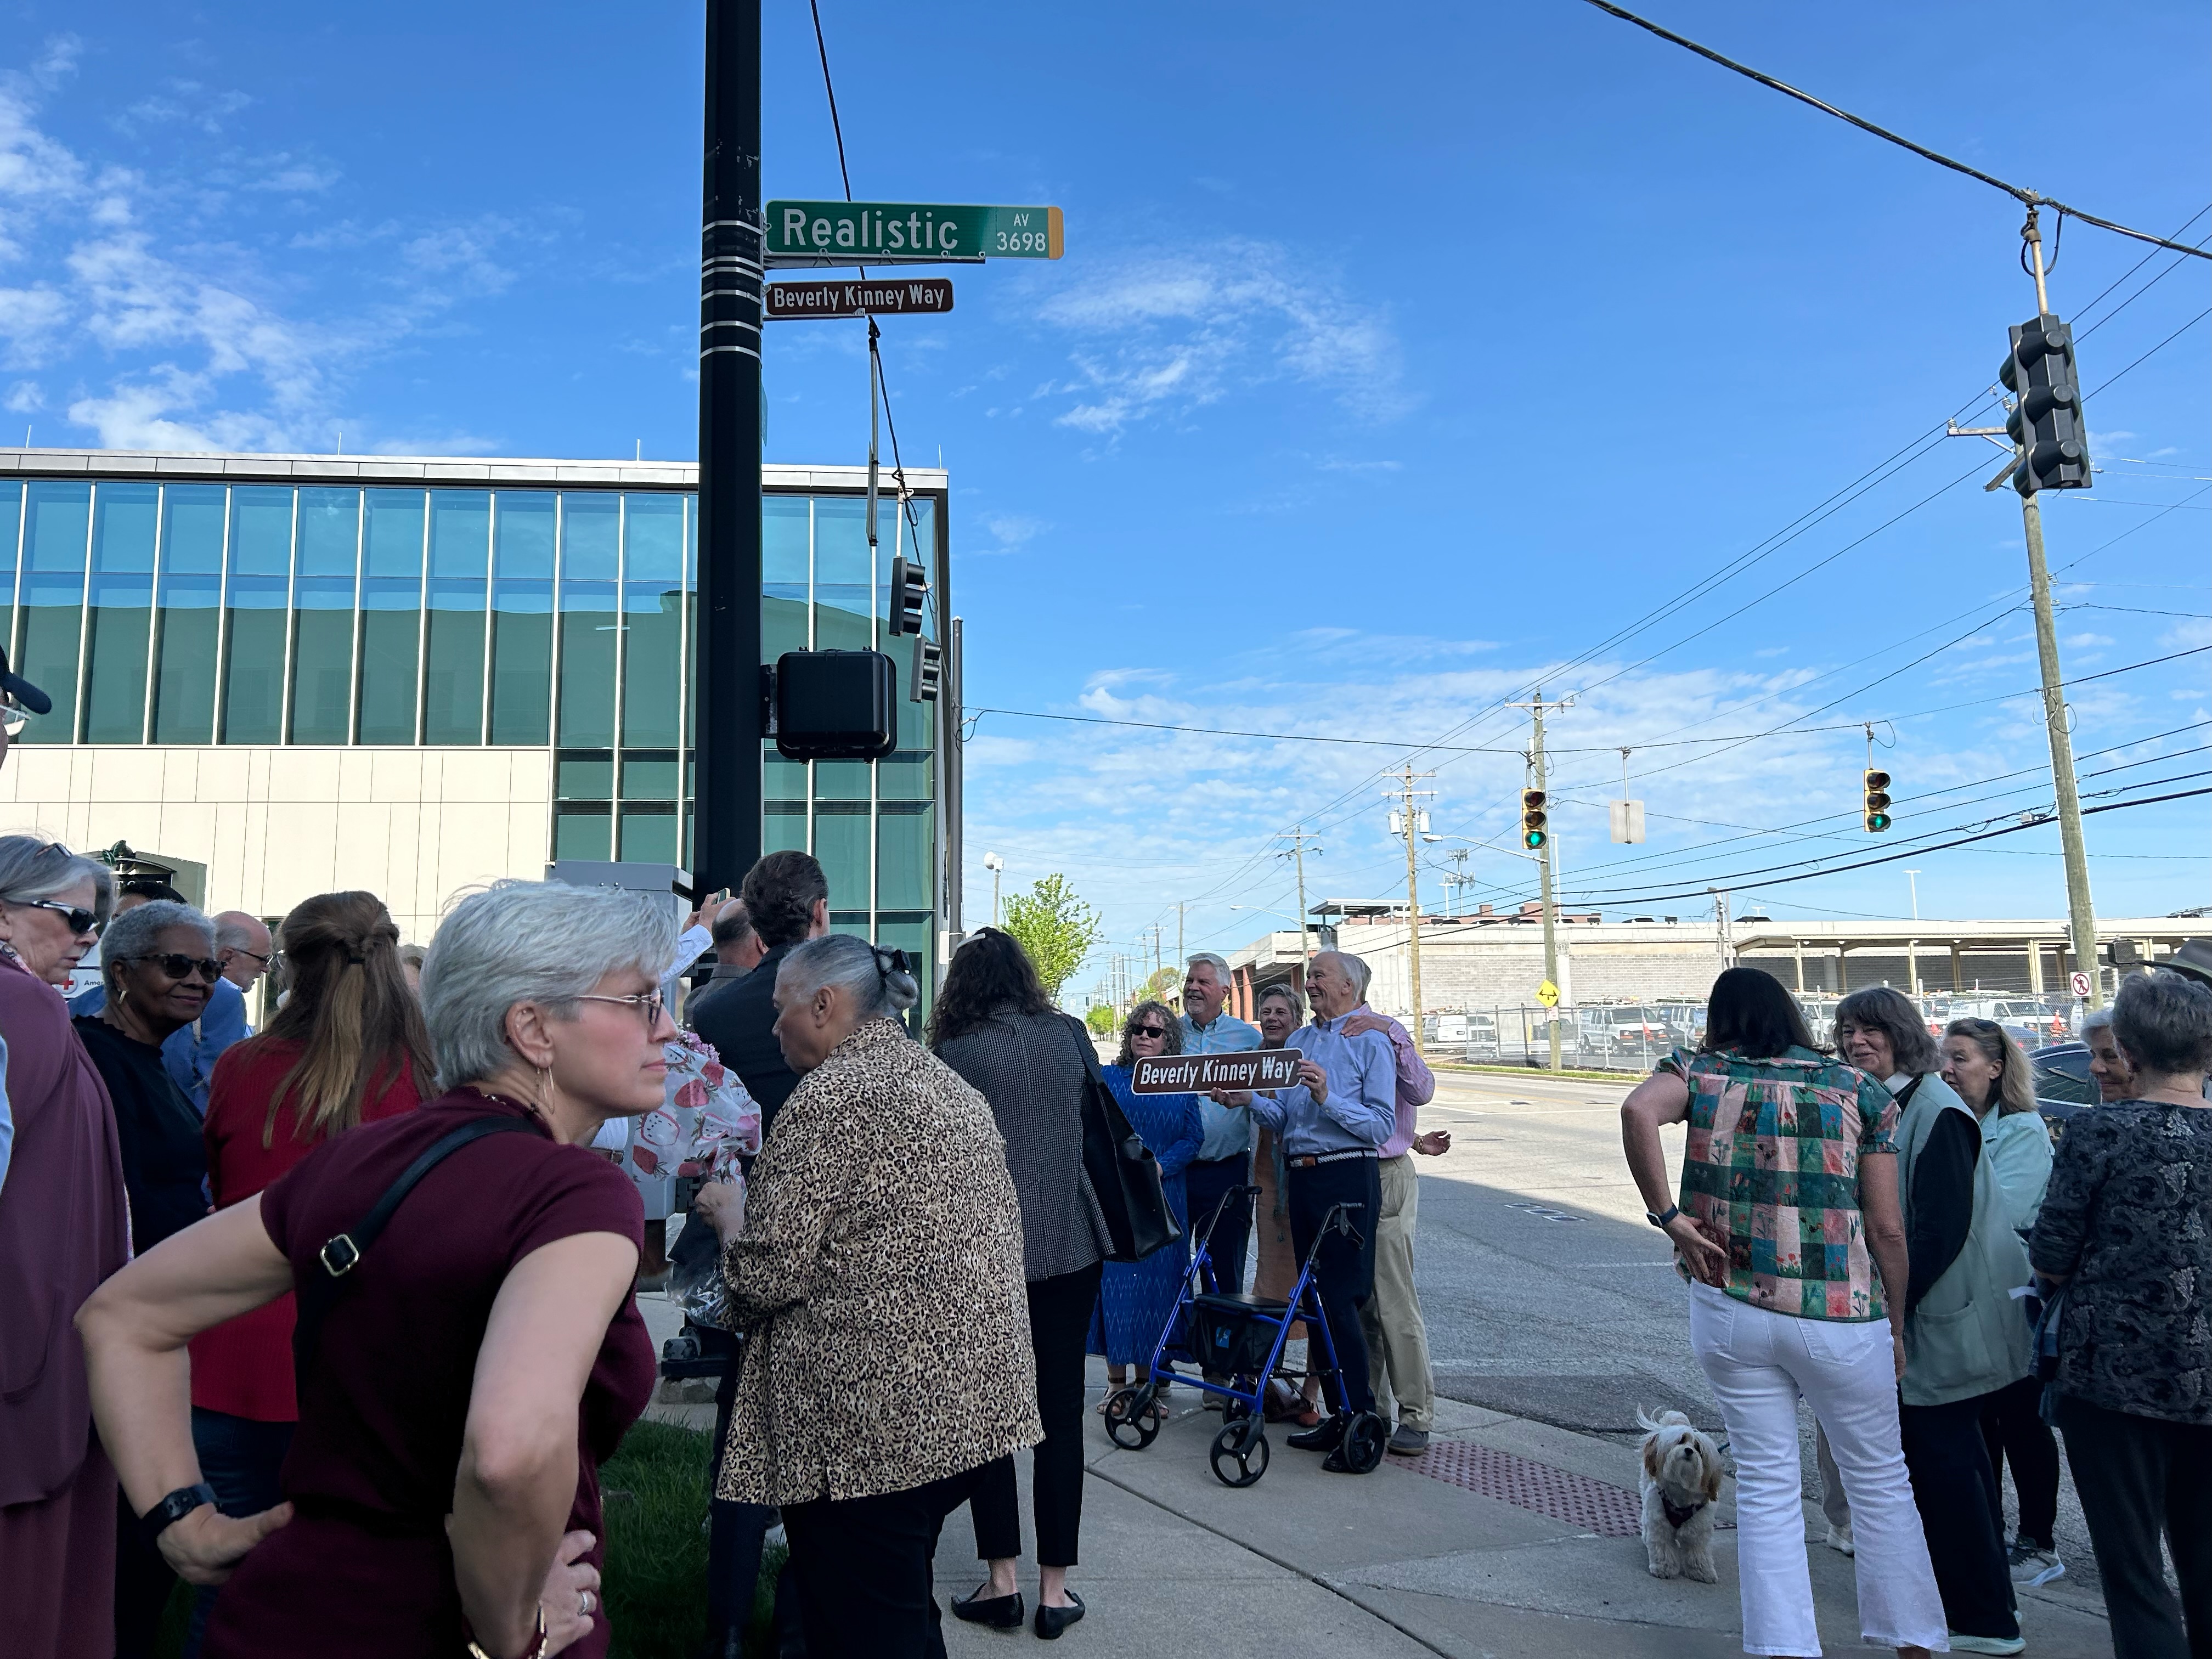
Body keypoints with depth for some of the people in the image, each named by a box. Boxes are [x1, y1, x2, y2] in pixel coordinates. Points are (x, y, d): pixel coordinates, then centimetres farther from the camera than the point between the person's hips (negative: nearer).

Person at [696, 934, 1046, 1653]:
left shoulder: (832, 1095, -15)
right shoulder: (952, 1084, 12)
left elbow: (767, 1275, -17)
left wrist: (729, 1210, 3)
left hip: (870, 1419, -9)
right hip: (971, 1404, 9)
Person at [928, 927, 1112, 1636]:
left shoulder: (956, 1054, -8)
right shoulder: (1071, 1036, 1)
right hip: (1070, 1244, 3)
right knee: (1061, 1411, 9)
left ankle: (1002, 1579, 14)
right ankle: (1055, 1584, 14)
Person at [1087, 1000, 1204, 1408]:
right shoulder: (1108, 1078, 5)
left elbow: (1193, 1138, 1)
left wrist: (1157, 1168, -13)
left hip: (1162, 1198, 1)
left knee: (1156, 1286, 3)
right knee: (1114, 1283, -3)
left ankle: (1148, 1381, 14)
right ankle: (1117, 1380, 8)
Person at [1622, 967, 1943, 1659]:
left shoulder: (1701, 1074, 0)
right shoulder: (1861, 1090, 2)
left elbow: (1638, 1111, -23)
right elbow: (1887, 1227, 0)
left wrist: (1666, 1215, -14)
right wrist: (1897, 1322, 12)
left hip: (1732, 1311, 0)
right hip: (1843, 1317, 0)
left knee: (1765, 1486, 12)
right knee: (1881, 1480, 19)